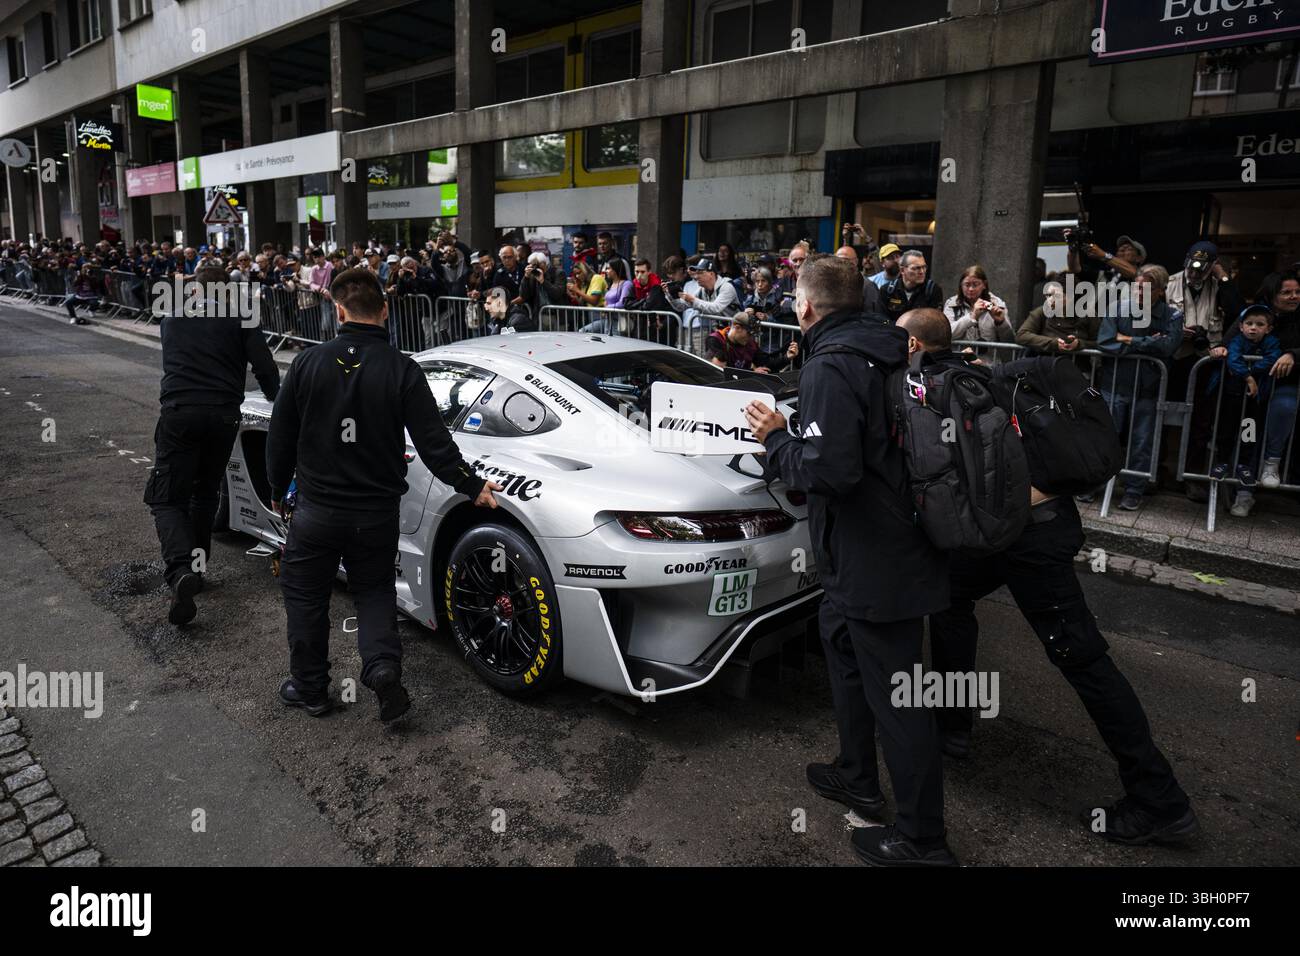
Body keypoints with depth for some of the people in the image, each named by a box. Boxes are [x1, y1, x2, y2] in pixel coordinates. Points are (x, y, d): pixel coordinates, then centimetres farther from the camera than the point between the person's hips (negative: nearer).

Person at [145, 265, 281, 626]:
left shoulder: (172, 318, 14)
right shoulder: (240, 318, 6)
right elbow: (265, 368, -1)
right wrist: (273, 398, 20)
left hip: (179, 413, 0)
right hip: (224, 416, 1)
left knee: (167, 498, 2)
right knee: (206, 493, 20)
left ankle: (181, 571, -21)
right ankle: (197, 567, 25)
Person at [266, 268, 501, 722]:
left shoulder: (308, 364, -7)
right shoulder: (402, 371, -10)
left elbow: (280, 438, 1)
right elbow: (433, 442, -12)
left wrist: (277, 490, 17)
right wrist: (471, 486, 1)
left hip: (317, 510, 0)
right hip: (377, 514, 0)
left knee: (304, 595, 19)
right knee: (374, 591, 20)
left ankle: (310, 689, 28)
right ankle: (383, 667, -2)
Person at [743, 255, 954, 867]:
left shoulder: (829, 368, -20)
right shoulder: (879, 350, 9)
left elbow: (827, 470, -29)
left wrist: (776, 440, -12)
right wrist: (789, 433, 13)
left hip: (874, 561, -10)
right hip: (890, 541, 10)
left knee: (893, 692, 2)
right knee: (841, 641, 25)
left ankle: (922, 839, 18)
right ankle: (857, 777, 41)